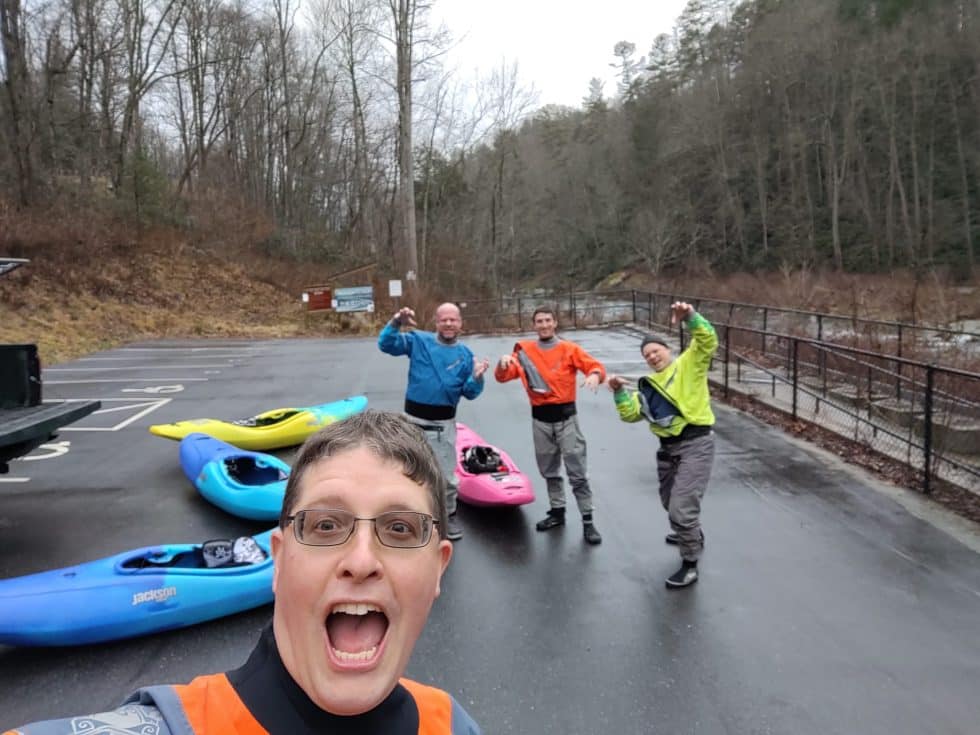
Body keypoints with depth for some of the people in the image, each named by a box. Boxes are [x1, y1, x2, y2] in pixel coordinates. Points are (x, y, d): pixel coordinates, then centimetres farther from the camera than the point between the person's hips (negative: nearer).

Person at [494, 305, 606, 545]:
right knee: (549, 470, 16)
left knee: (577, 472, -2)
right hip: (540, 418, 3)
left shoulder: (569, 349, -2)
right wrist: (503, 364, -22)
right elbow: (503, 377, 0)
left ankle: (588, 521, 6)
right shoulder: (524, 350, 4)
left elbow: (596, 366, -7)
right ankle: (557, 512, 32)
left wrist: (595, 375, -30)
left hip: (565, 416, -3)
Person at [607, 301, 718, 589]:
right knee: (671, 503, 25)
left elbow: (707, 341, -17)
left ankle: (690, 565, 6)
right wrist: (620, 393, -10)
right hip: (667, 448, 8)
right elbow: (631, 414, 5)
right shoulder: (648, 387, 15)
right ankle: (690, 536, 55)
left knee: (682, 507, -12)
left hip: (696, 444, -7)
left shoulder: (689, 365, 0)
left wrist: (690, 317, -31)